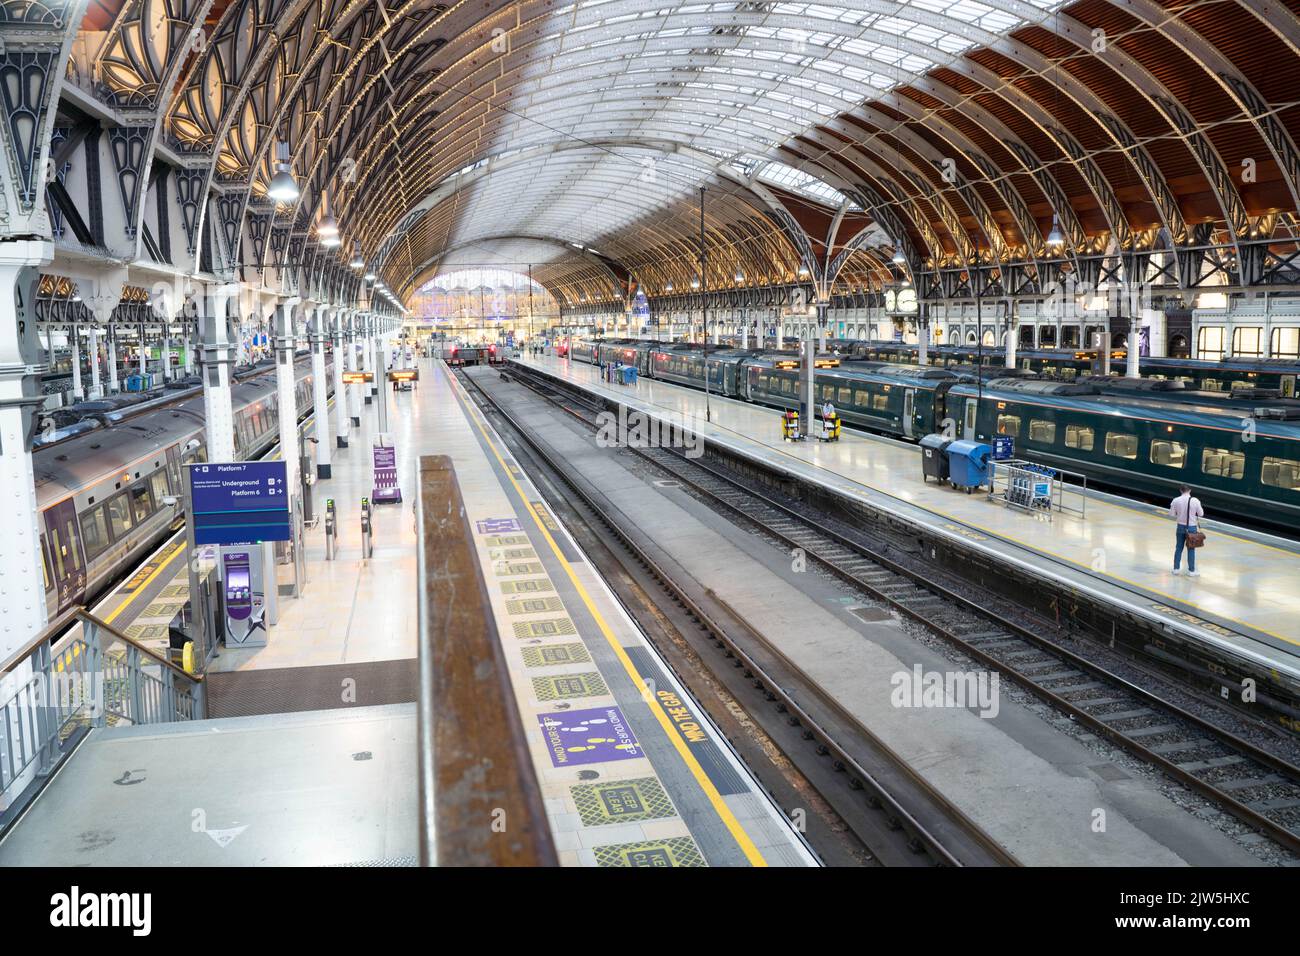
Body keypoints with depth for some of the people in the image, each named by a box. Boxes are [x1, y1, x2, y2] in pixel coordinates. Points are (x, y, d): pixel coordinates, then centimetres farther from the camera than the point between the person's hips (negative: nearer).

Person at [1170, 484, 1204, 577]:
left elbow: (1171, 514, -3)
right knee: (1191, 549, 7)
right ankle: (1191, 571, 14)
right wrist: (1195, 517, 13)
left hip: (1181, 526, 2)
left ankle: (1176, 568, 21)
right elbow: (1201, 514, -7)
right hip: (1191, 527, -2)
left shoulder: (1176, 500, -9)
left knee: (1179, 548, 14)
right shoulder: (1195, 500, -14)